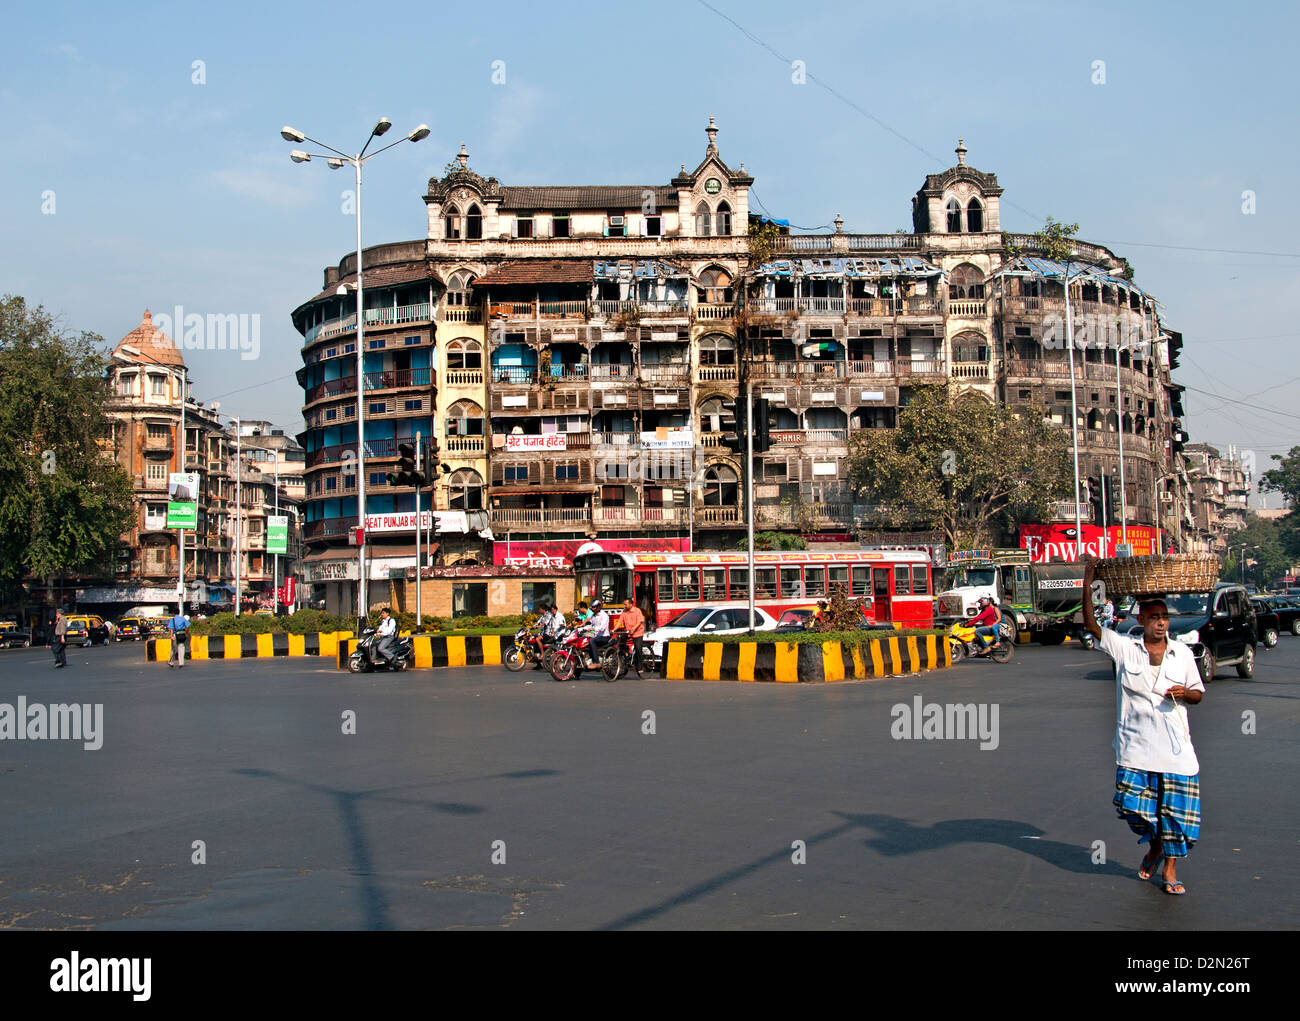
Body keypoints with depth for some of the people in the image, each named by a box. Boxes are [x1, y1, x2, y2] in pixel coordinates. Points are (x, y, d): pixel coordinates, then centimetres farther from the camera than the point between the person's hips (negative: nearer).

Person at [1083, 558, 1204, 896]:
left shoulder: (1183, 654, 6)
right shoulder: (1125, 649, 2)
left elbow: (1198, 694, 14)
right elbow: (1092, 626, -6)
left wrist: (1184, 693, -10)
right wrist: (1087, 586, -15)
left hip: (1176, 748, 1)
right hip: (1135, 747, -1)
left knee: (1177, 810, 0)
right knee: (1134, 807, 0)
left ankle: (1170, 867, 16)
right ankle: (1154, 848, 30)